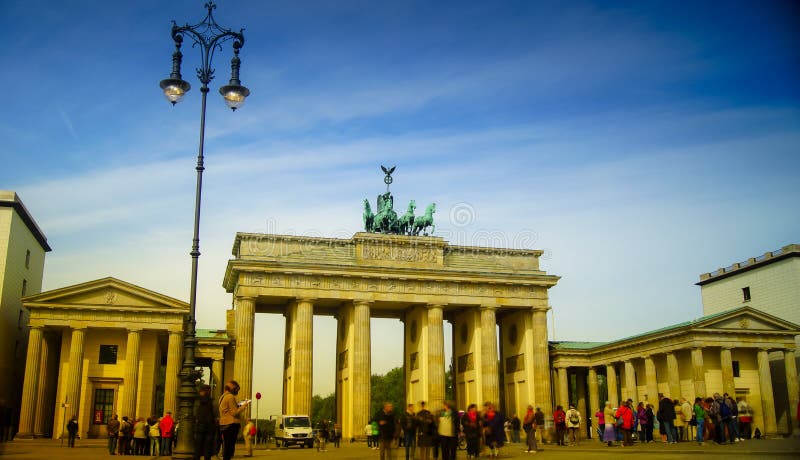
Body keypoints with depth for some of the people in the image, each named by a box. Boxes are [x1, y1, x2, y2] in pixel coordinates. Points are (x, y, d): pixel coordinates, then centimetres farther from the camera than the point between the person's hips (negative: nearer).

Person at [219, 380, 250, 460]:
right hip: (231, 424, -9)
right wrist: (243, 406, -5)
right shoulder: (230, 397, -13)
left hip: (223, 424, 9)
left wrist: (238, 405, 16)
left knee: (226, 446, 13)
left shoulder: (222, 397, 16)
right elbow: (234, 413, -15)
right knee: (230, 446, -7)